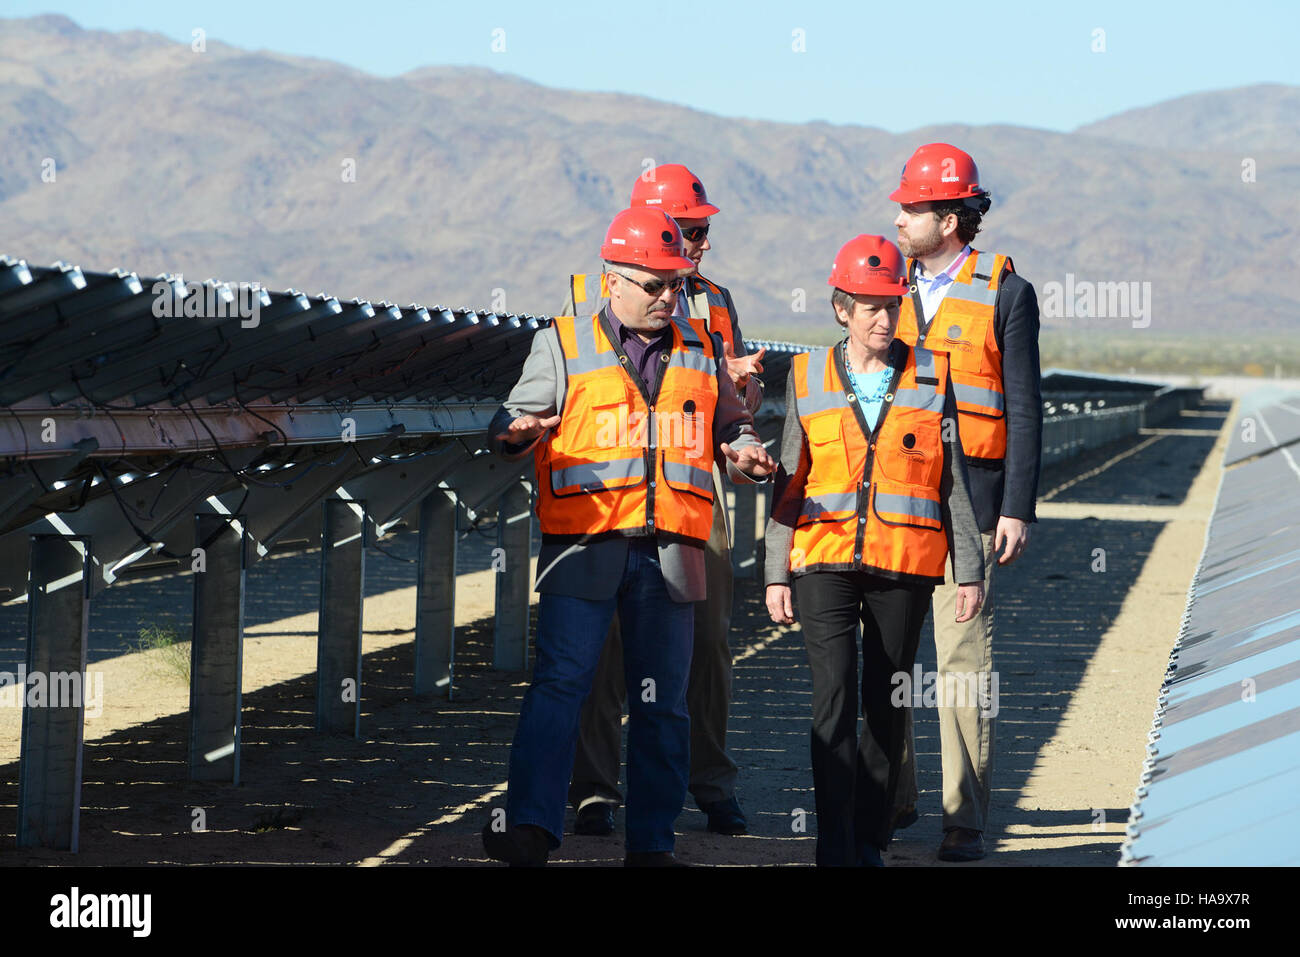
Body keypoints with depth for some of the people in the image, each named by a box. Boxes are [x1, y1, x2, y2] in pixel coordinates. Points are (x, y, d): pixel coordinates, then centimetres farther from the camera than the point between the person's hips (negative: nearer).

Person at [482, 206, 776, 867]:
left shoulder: (700, 352, 17)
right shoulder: (563, 345, 8)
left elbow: (730, 427, 25)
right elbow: (514, 421, 5)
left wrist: (744, 452, 2)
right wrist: (519, 432, -19)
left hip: (671, 552, 3)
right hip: (585, 544, -3)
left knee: (661, 700, 5)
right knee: (559, 682, -12)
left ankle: (651, 842, 11)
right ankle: (531, 826, -14)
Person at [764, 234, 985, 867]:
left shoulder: (930, 377, 4)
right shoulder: (808, 378, 5)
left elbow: (954, 482, 6)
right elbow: (789, 483, 8)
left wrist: (970, 571, 3)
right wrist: (777, 573, 3)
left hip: (905, 564, 1)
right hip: (827, 559, -1)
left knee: (886, 705, 7)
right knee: (833, 695, -13)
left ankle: (871, 840, 20)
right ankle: (835, 845, -12)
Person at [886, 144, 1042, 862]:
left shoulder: (1005, 295, -1)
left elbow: (1024, 411, -2)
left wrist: (1017, 508, -8)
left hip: (966, 499, -5)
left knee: (962, 657, -5)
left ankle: (966, 820, -1)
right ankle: (893, 798, 19)